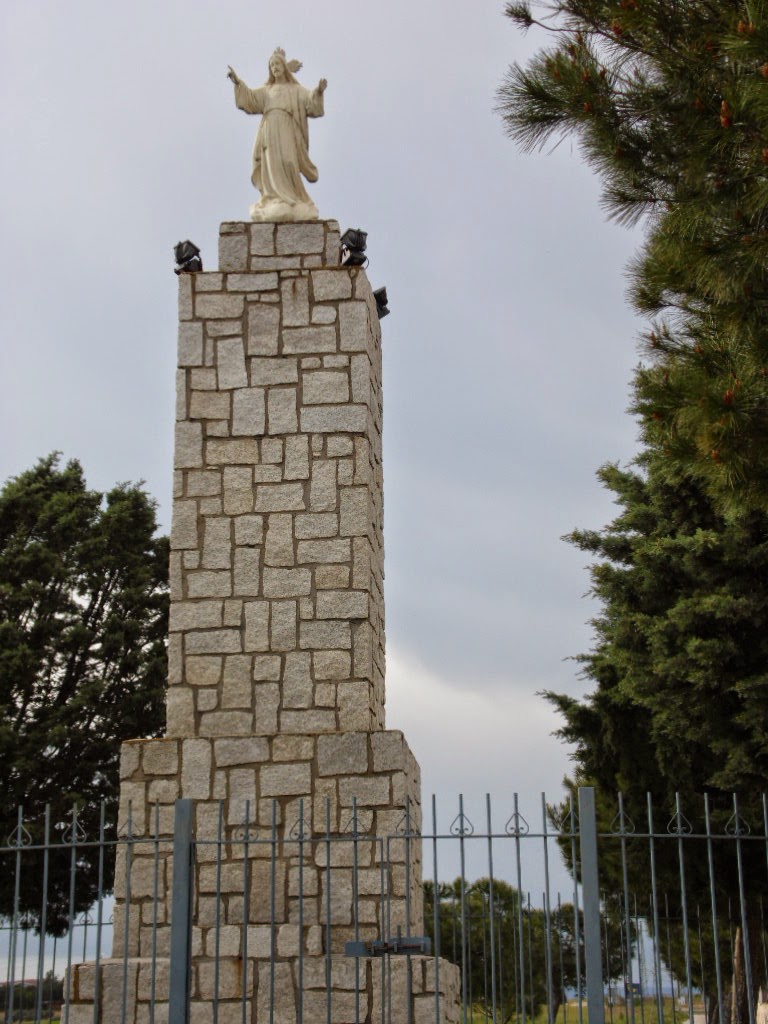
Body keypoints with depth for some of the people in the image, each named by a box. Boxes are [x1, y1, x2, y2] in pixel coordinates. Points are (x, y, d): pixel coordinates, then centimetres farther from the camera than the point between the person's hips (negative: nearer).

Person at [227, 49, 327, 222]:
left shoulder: (296, 89, 17)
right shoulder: (266, 90, 25)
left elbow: (310, 100, 1)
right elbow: (250, 98, 11)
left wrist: (318, 91, -20)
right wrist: (237, 82, -2)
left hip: (286, 131, -3)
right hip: (269, 131, 3)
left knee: (286, 165, -18)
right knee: (272, 169, -7)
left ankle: (293, 205, -19)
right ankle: (276, 205, -10)